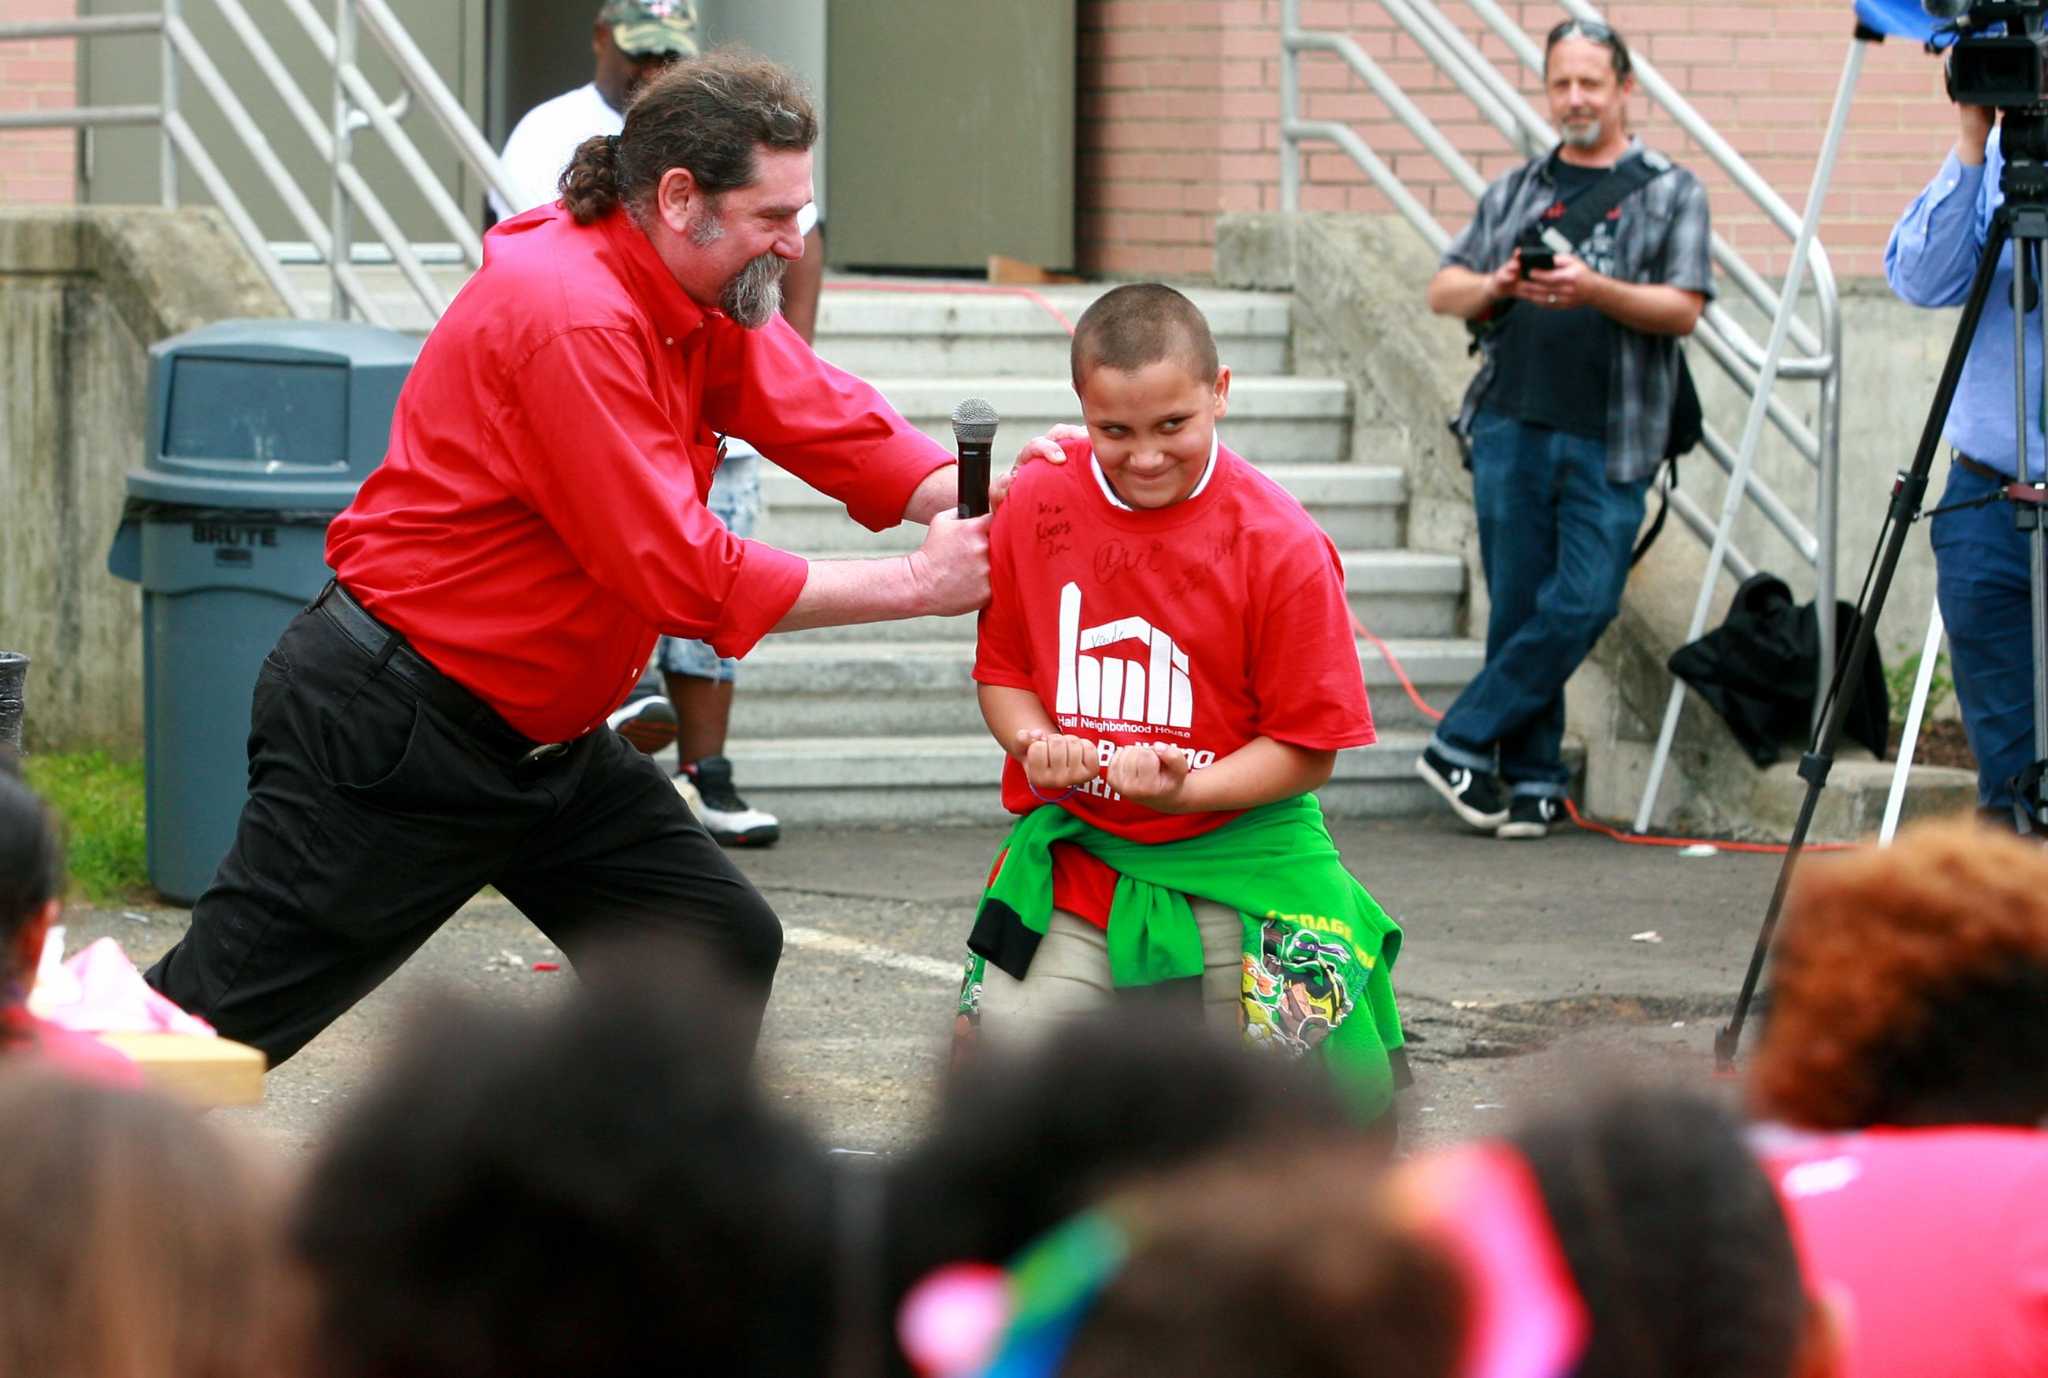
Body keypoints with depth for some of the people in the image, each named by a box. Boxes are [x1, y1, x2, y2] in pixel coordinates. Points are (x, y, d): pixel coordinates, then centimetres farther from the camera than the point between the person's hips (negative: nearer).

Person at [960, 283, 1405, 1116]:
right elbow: (1001, 670, 9)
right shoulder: (1039, 506, -2)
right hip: (1077, 852, 2)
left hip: (1237, 855, -2)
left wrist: (1187, 788, -23)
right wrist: (1035, 743, -13)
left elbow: (1308, 749, -8)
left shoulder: (1281, 546, -12)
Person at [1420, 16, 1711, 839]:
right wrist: (1496, 288, -10)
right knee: (1519, 608, 1)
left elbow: (1682, 309, -4)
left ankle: (1463, 746, -3)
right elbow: (1443, 291, 12)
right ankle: (1532, 779, 9)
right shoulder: (1515, 193, 17)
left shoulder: (1669, 193, 8)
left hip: (1608, 442, -2)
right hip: (1512, 428, 2)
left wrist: (1593, 289, -20)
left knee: (1582, 604, -12)